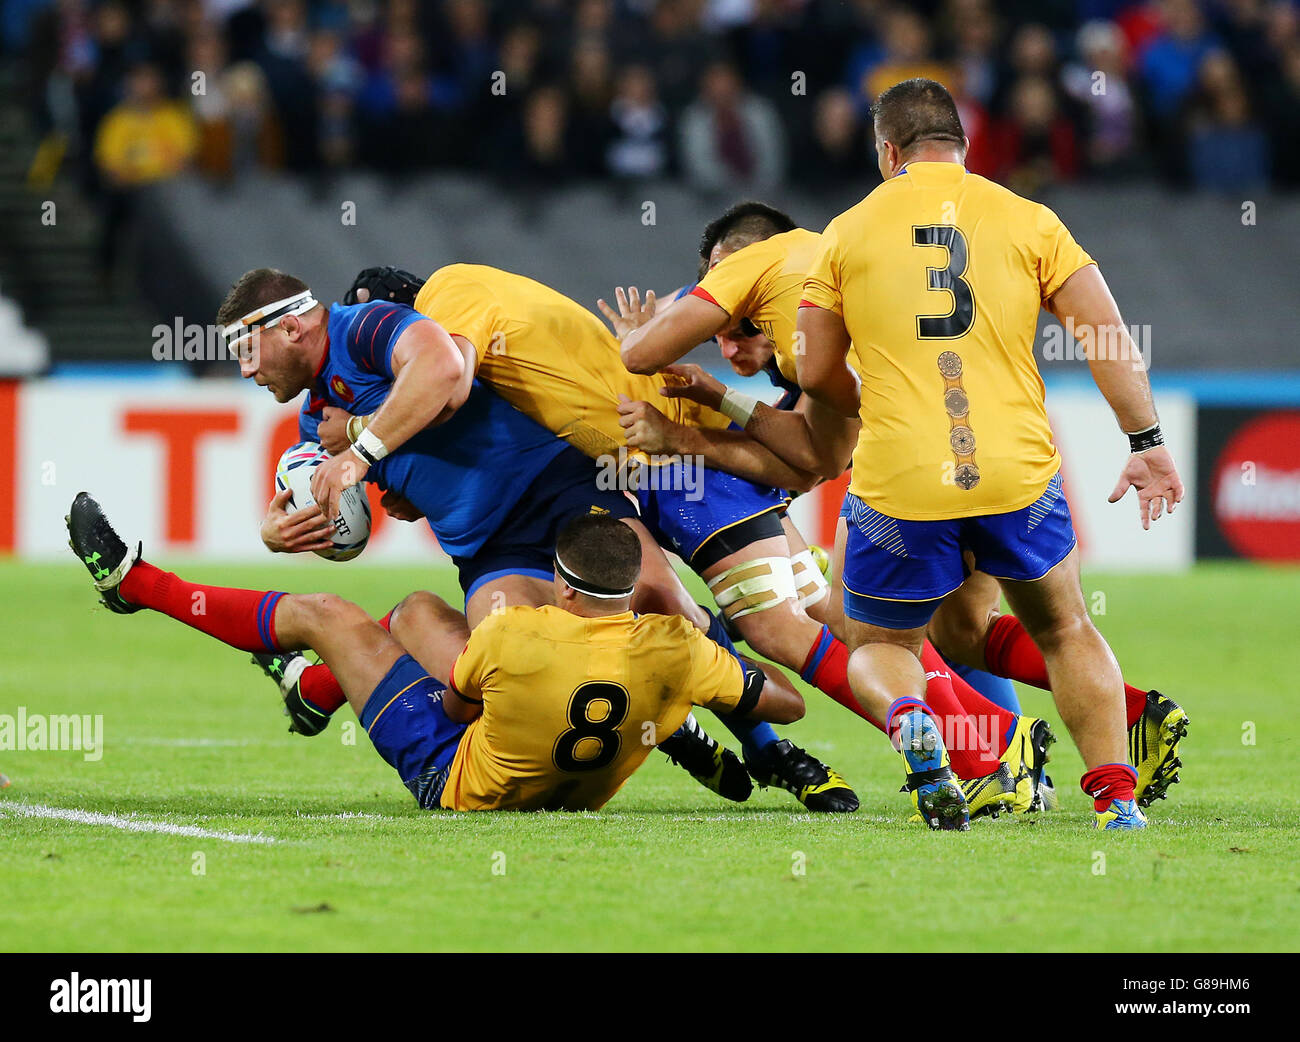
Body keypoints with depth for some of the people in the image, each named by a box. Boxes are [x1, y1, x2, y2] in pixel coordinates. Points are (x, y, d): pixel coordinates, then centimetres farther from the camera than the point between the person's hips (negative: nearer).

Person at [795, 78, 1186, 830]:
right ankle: (1118, 797, 9)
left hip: (899, 486, -1)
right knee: (1066, 631, 22)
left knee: (879, 646, 19)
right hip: (1018, 472, 1)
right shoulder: (1028, 221, 5)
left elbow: (817, 373, 8)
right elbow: (1108, 336, -2)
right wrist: (1147, 442, 1)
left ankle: (907, 717, -15)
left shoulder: (847, 233, 5)